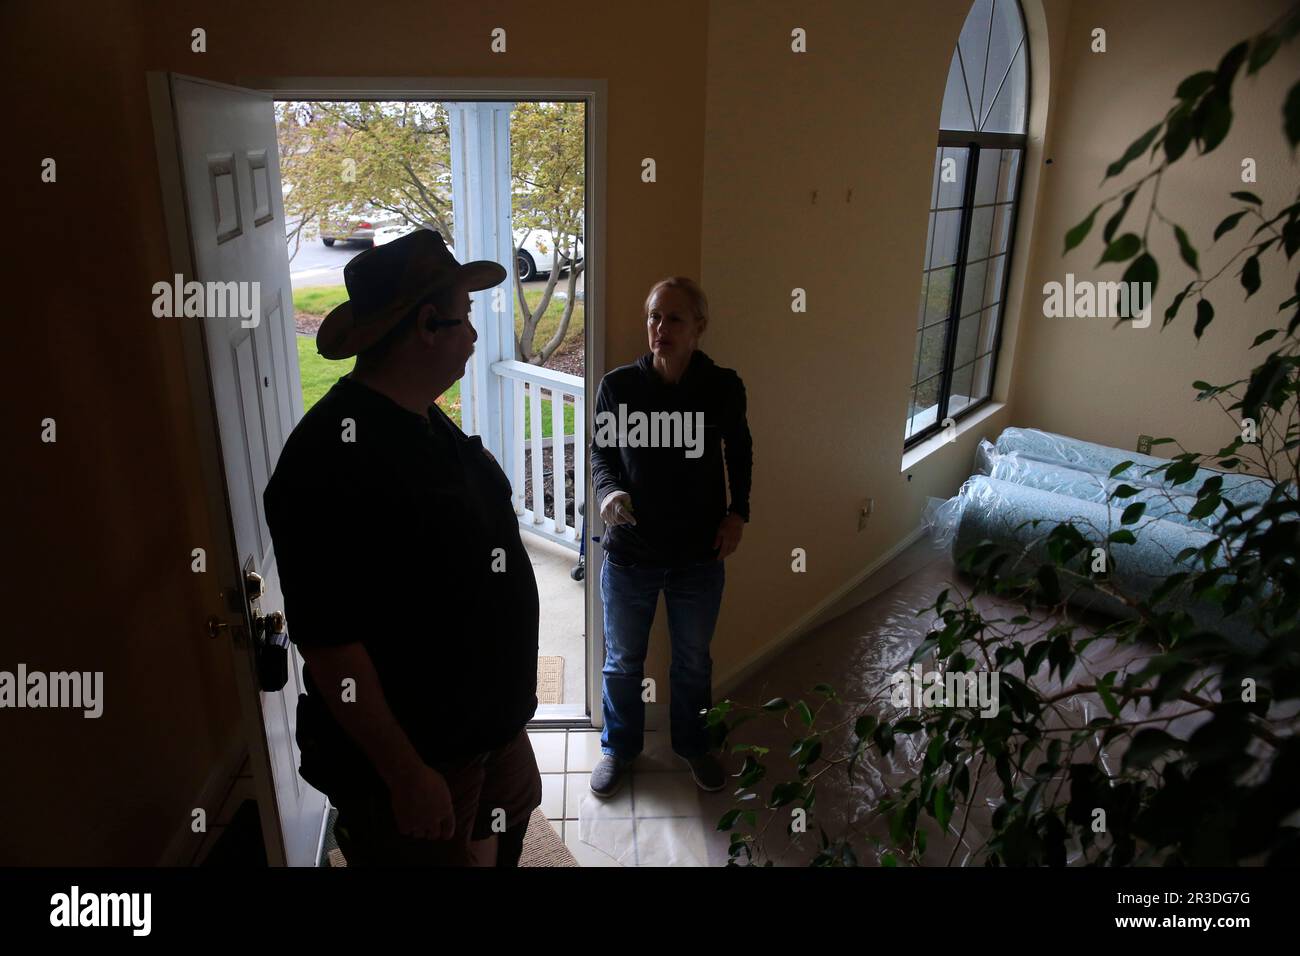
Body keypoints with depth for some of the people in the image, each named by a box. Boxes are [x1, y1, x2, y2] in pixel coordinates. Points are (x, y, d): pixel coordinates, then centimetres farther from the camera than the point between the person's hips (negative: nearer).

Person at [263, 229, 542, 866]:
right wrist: (406, 775, -22)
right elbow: (328, 642, -27)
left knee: (502, 840, 27)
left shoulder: (426, 421, 2)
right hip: (418, 759, -8)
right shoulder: (333, 458, -28)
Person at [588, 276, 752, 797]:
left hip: (699, 556, 1)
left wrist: (737, 512, -2)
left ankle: (692, 743, 48)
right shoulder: (618, 385, -12)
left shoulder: (723, 387, -10)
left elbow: (739, 452, 8)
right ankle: (619, 747, 43)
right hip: (629, 553, 0)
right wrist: (609, 490, -19)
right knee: (623, 661, 18)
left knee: (694, 660, 21)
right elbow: (601, 453, 1)